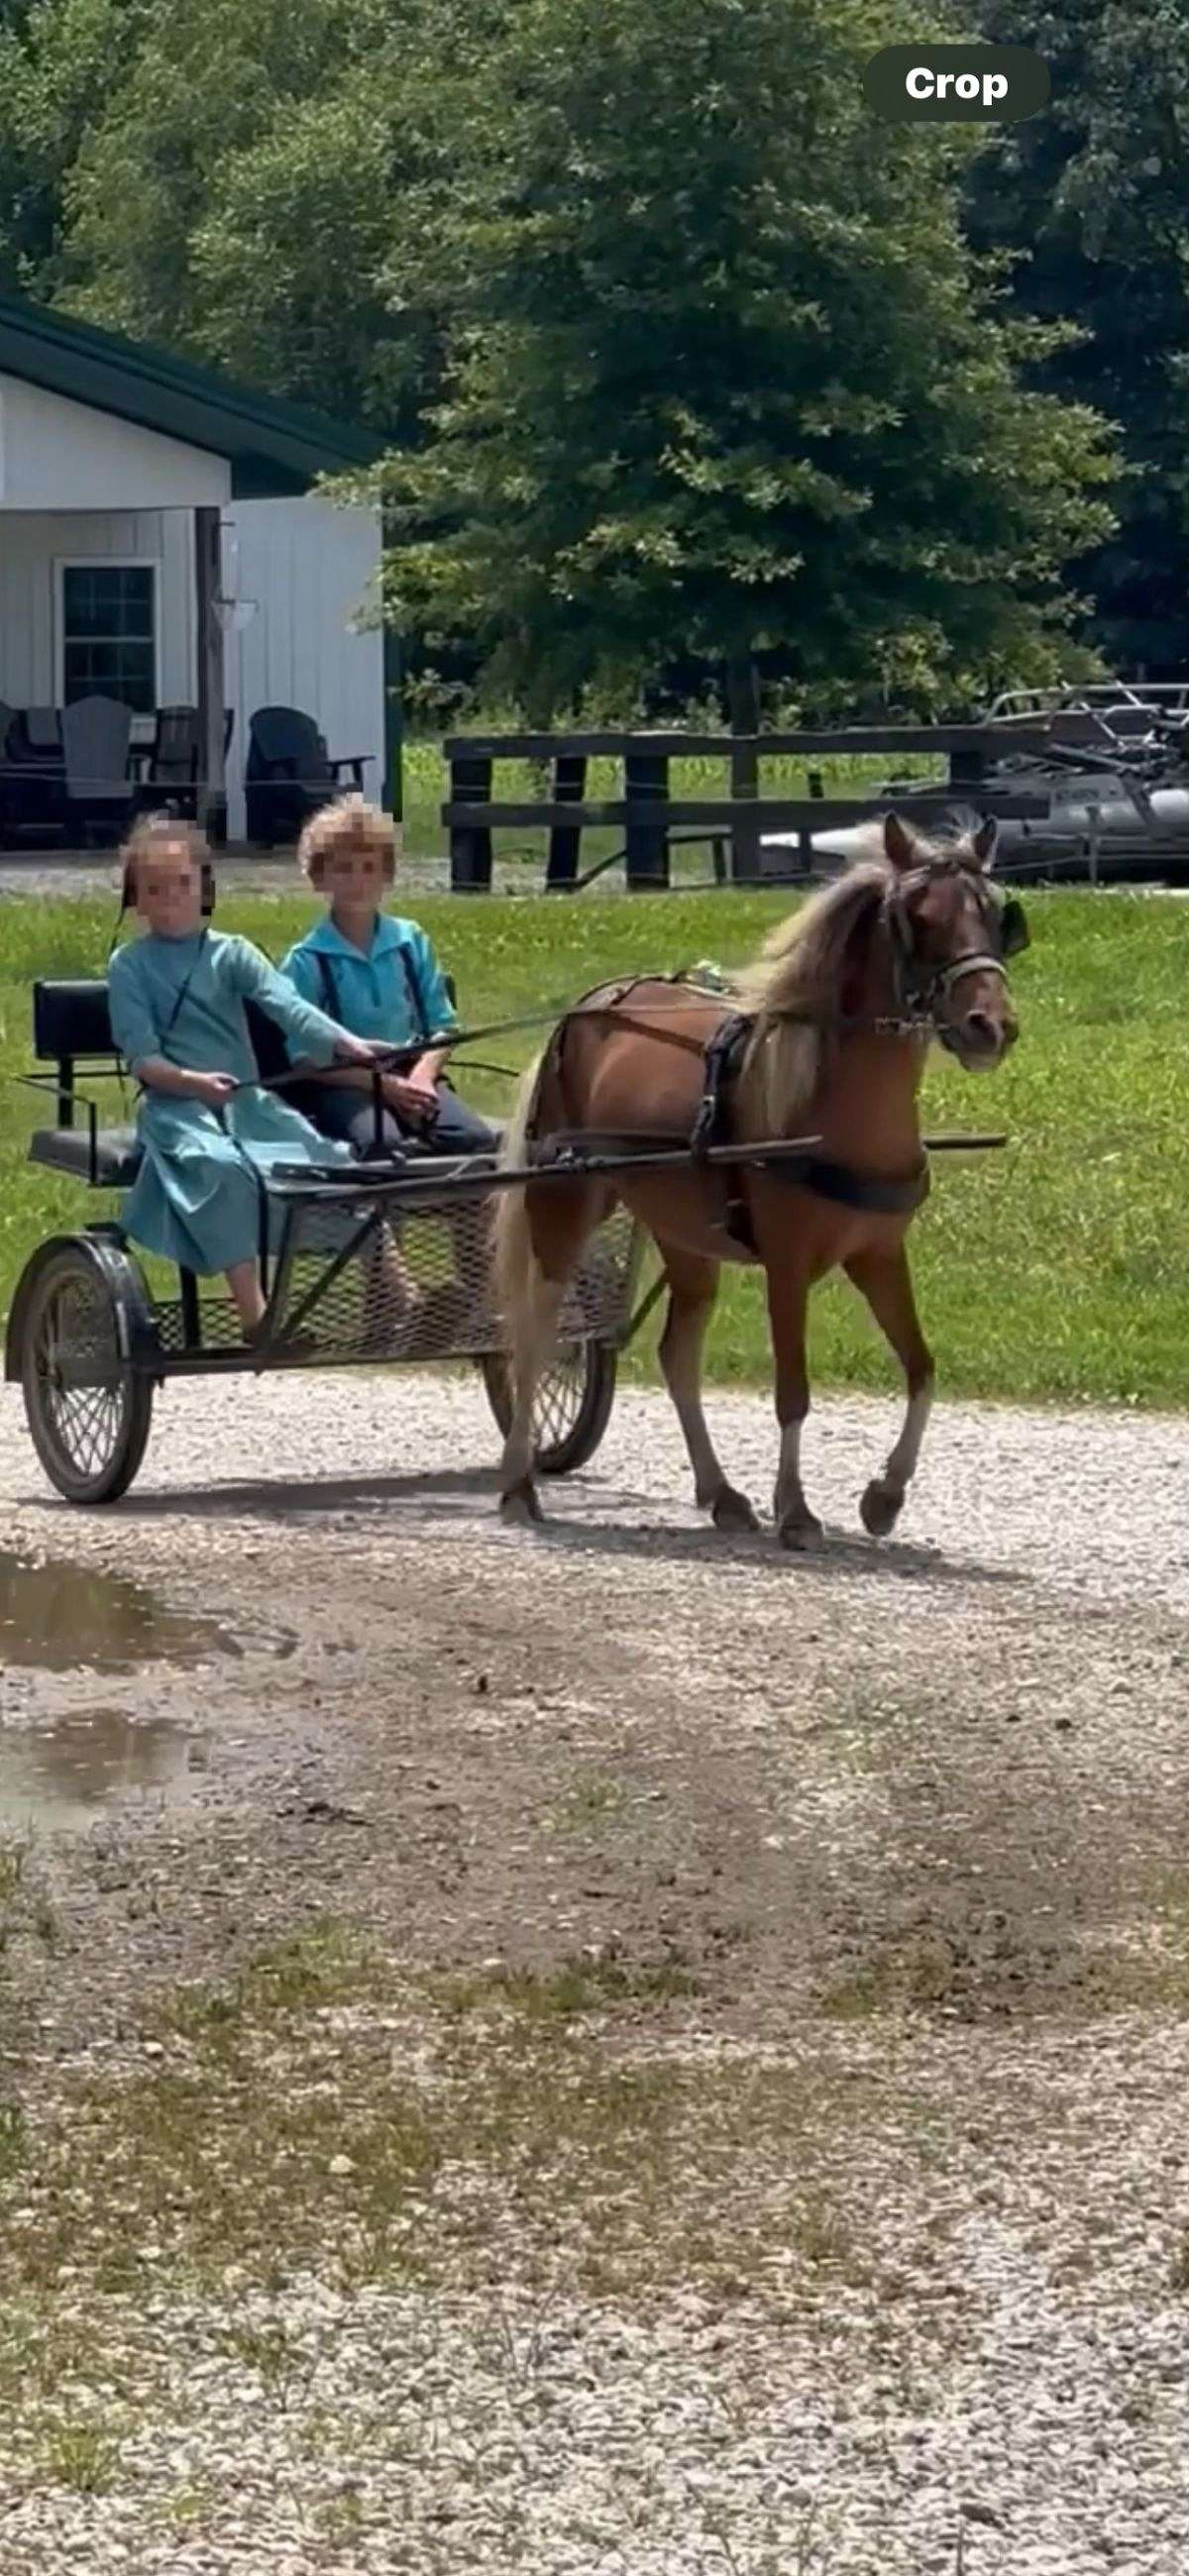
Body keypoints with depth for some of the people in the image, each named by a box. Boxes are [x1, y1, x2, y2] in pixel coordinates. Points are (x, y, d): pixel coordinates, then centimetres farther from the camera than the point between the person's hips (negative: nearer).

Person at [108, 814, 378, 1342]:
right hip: (175, 1103, -3)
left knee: (334, 1159, -17)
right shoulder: (130, 966, 5)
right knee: (222, 1167, -35)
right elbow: (142, 1057, -5)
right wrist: (194, 1081, -25)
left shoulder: (231, 953, 11)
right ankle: (252, 1311, -39)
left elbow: (288, 1004, -5)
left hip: (247, 1099, 3)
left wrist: (349, 1046, -22)